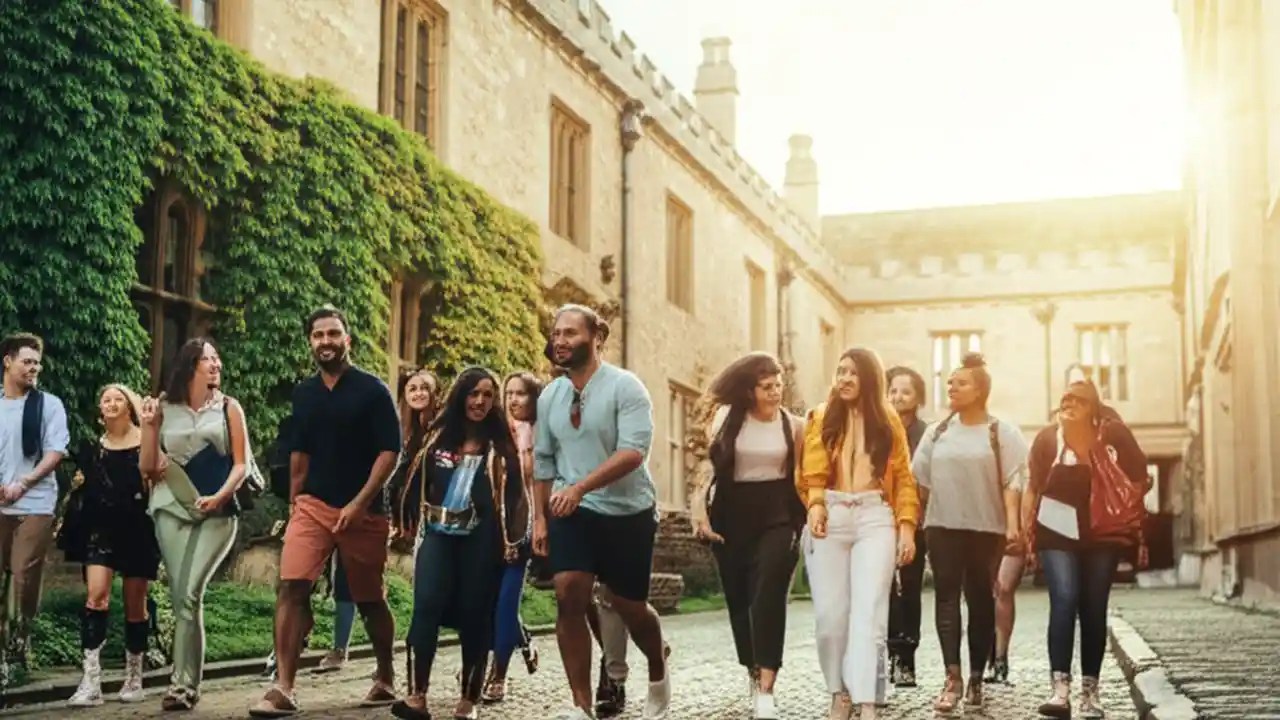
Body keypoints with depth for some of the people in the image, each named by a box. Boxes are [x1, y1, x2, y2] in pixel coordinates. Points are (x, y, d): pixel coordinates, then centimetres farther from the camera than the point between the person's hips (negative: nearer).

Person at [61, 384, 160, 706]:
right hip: (101, 528, 2)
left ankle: (134, 677, 18)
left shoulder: (146, 442, -1)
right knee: (96, 594, -16)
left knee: (135, 604, 5)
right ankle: (91, 680, -20)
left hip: (137, 530, -2)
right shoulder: (93, 449, 11)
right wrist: (79, 485, 5)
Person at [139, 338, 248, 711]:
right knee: (180, 597, -2)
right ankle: (188, 682, 8)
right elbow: (147, 468, 8)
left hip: (217, 513, -2)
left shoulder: (228, 408, 5)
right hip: (173, 510, 2)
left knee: (189, 594, -15)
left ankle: (182, 682, -12)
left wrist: (220, 496, -15)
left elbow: (241, 463, 2)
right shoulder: (164, 408, 8)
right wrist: (149, 427, -5)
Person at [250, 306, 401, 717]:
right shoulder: (304, 393, 9)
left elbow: (390, 451, -11)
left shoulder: (372, 390, -6)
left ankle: (386, 678, 30)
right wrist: (293, 502, 17)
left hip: (364, 510, -3)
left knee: (370, 600, 9)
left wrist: (359, 503, -18)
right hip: (312, 505, 3)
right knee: (291, 588, -14)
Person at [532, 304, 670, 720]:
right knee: (568, 597, -14)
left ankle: (658, 674, 40)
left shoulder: (625, 387, -14)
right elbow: (543, 461, 12)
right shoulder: (549, 397, 4)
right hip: (573, 513, 3)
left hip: (628, 512, -3)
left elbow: (634, 451, -24)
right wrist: (541, 517, 8)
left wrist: (580, 487, -32)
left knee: (629, 605, 8)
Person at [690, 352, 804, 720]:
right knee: (739, 598, 9)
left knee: (768, 596, -15)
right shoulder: (727, 418, 3)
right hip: (733, 516, 2)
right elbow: (708, 466, 2)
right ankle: (754, 675, 29)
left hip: (778, 516, -2)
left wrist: (811, 517, 2)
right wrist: (700, 509, -5)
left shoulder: (793, 425, 3)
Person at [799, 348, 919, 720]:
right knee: (830, 613, -1)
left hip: (875, 518, 0)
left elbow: (903, 477, 8)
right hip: (831, 518, 1)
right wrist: (815, 505, -18)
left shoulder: (888, 421, 11)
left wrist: (907, 526, -2)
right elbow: (813, 472, 0)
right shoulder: (822, 417, 9)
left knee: (869, 610, -9)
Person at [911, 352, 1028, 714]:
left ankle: (976, 677, 14)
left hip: (986, 527, -2)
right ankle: (953, 677, -12)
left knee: (980, 599, 5)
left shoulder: (1002, 433, 0)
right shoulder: (937, 432, 11)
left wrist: (1013, 523, -17)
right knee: (946, 596, -7)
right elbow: (919, 479, 12)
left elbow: (1012, 481, -6)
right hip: (943, 525, 2)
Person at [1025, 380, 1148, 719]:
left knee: (1093, 610, 6)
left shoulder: (1114, 434, -4)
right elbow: (1033, 488, 4)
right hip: (1057, 533, -1)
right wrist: (1025, 529, 0)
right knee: (1064, 601, -17)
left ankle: (1090, 691, 15)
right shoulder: (1047, 438, -2)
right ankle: (1060, 688, -23)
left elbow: (1140, 479, 6)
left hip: (1102, 535, 1)